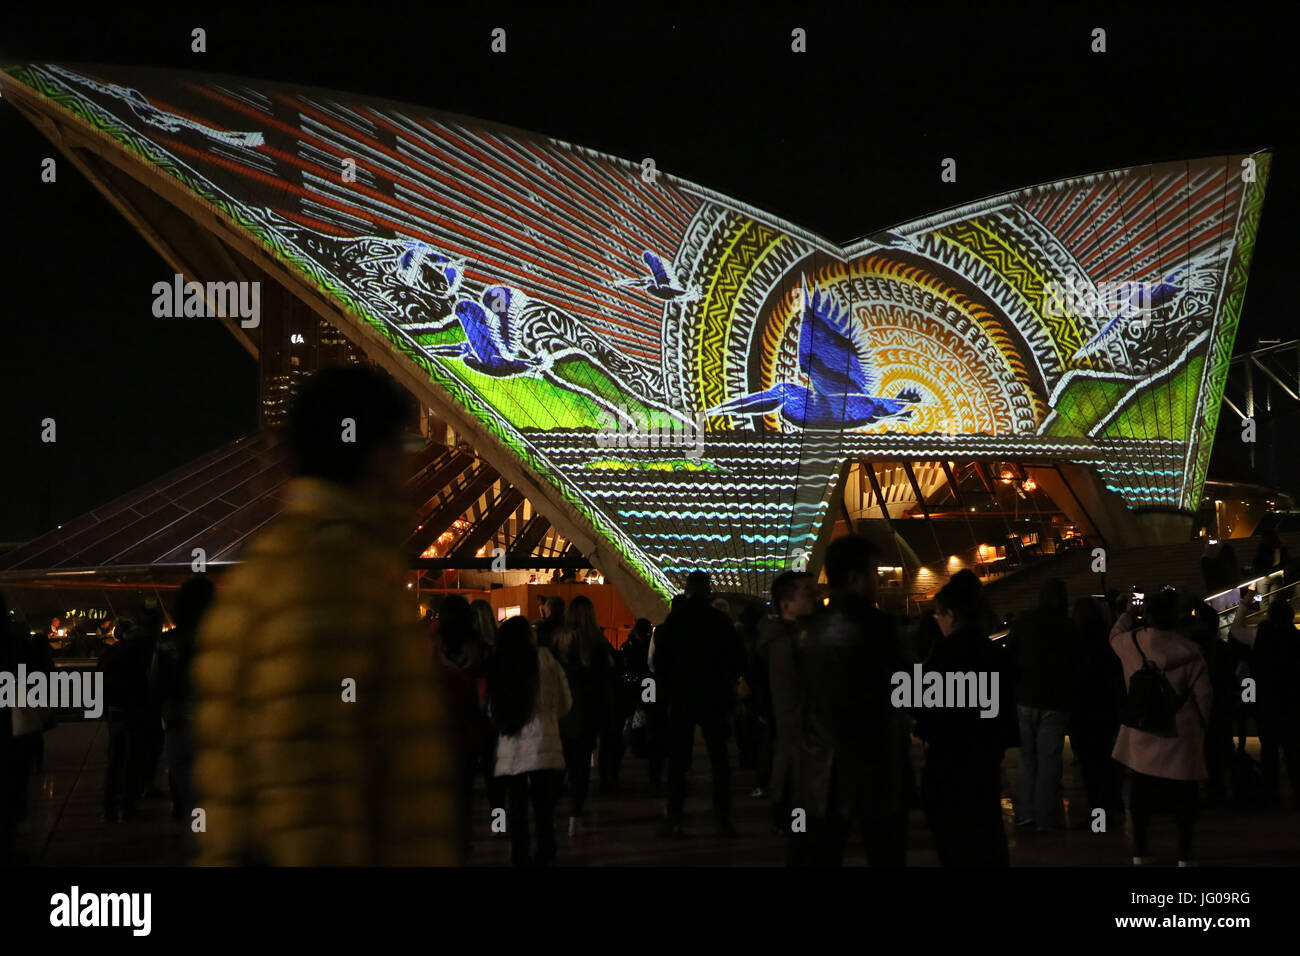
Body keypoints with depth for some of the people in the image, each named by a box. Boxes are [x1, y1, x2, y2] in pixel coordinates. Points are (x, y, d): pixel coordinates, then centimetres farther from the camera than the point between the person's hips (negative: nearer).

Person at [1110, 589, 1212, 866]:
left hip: (1141, 737, 2)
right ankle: (1184, 856, 10)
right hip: (1181, 738, -2)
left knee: (1141, 801, 12)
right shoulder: (1189, 652, -12)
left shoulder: (1132, 643, -6)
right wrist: (1201, 724, 11)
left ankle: (1140, 855, 17)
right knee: (1183, 801, 7)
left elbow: (1115, 635, 19)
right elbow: (1204, 694, -6)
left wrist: (1128, 612, 35)